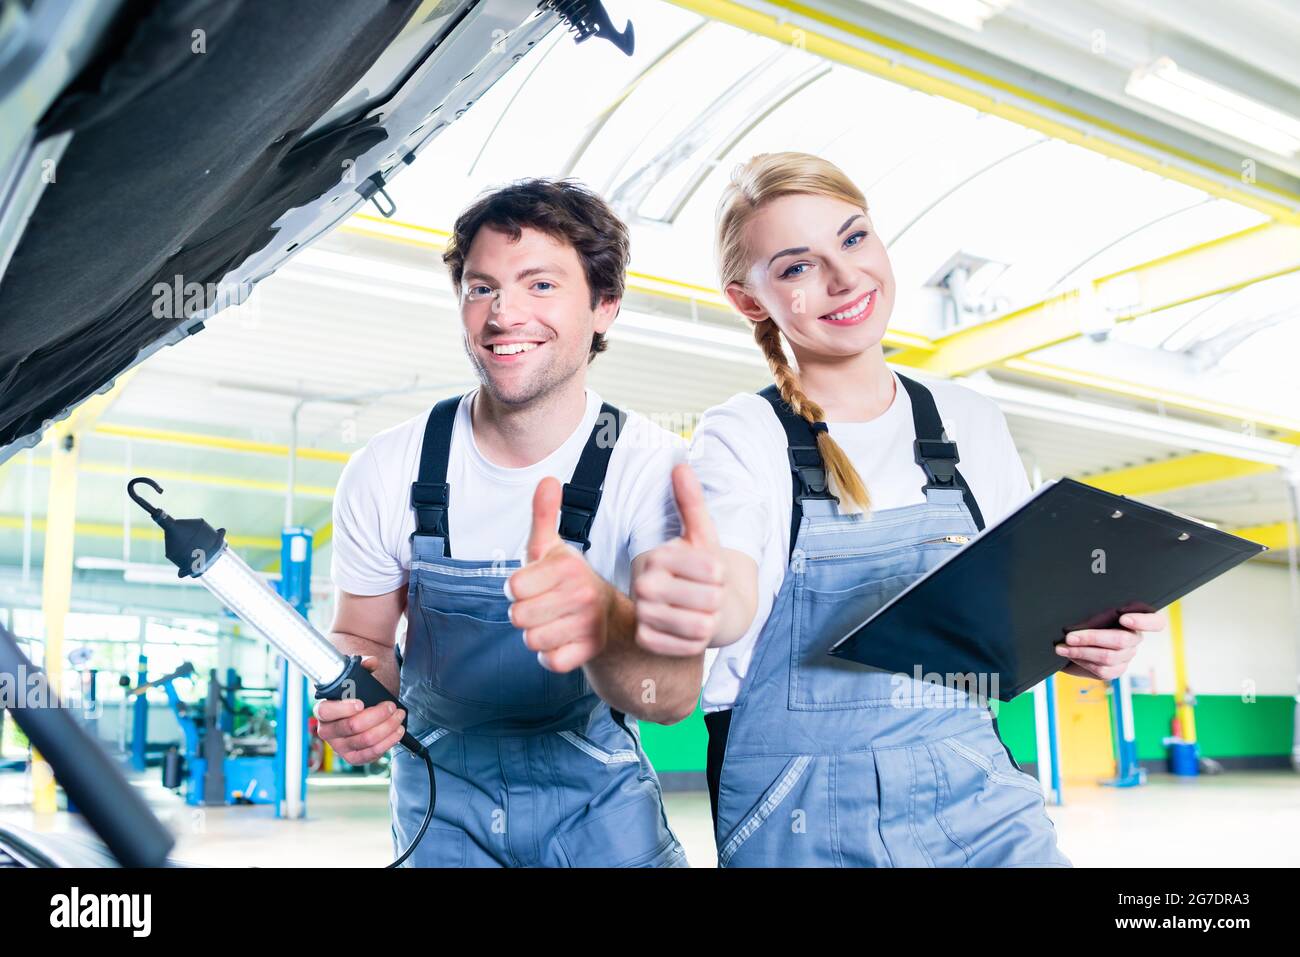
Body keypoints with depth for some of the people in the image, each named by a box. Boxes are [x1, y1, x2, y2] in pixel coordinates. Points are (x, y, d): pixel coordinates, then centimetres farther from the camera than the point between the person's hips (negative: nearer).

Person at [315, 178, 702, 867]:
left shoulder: (656, 467, -21)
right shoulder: (386, 472, -15)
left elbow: (674, 695, -32)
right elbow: (361, 636, 0)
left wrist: (606, 623, -56)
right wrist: (353, 701, -24)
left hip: (596, 799, -2)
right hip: (442, 802, 2)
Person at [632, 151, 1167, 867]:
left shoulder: (970, 424, 6)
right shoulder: (744, 436, -6)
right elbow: (734, 595, -24)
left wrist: (1081, 642, -9)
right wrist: (701, 601, -48)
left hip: (976, 791, 3)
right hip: (802, 820, -3)